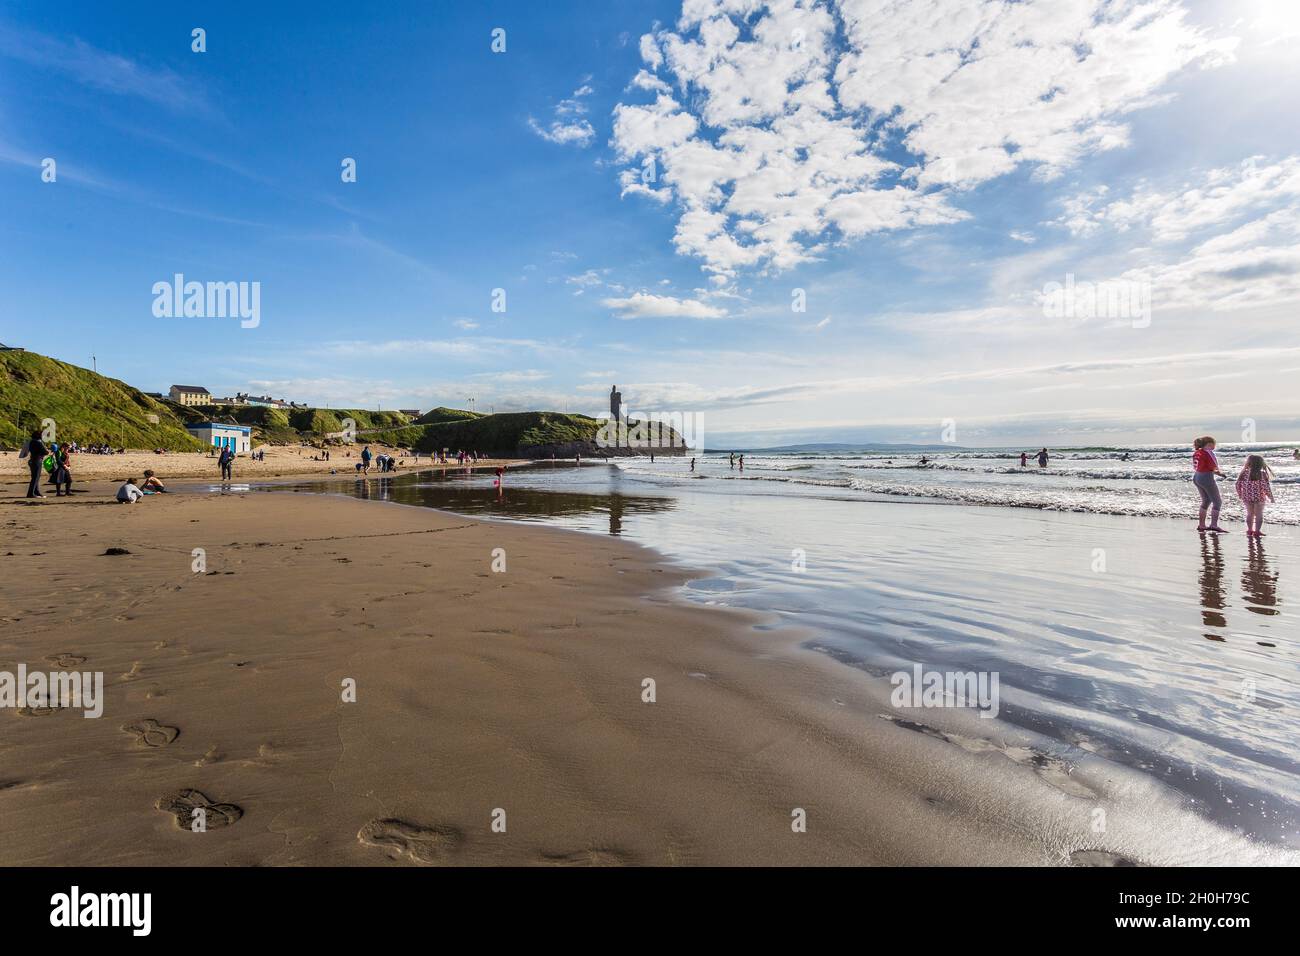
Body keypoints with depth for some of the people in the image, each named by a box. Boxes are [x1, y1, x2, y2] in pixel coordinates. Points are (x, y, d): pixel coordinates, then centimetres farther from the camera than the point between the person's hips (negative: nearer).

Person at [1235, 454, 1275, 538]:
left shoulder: (1244, 473, -4)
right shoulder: (1262, 474, -13)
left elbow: (1238, 484, 2)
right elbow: (1266, 487, -13)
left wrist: (1240, 495, 17)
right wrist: (1271, 498, -2)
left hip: (1247, 498, 3)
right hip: (1259, 498, -3)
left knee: (1250, 514, 18)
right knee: (1259, 515, 8)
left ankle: (1249, 530, 23)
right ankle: (1257, 531, 4)